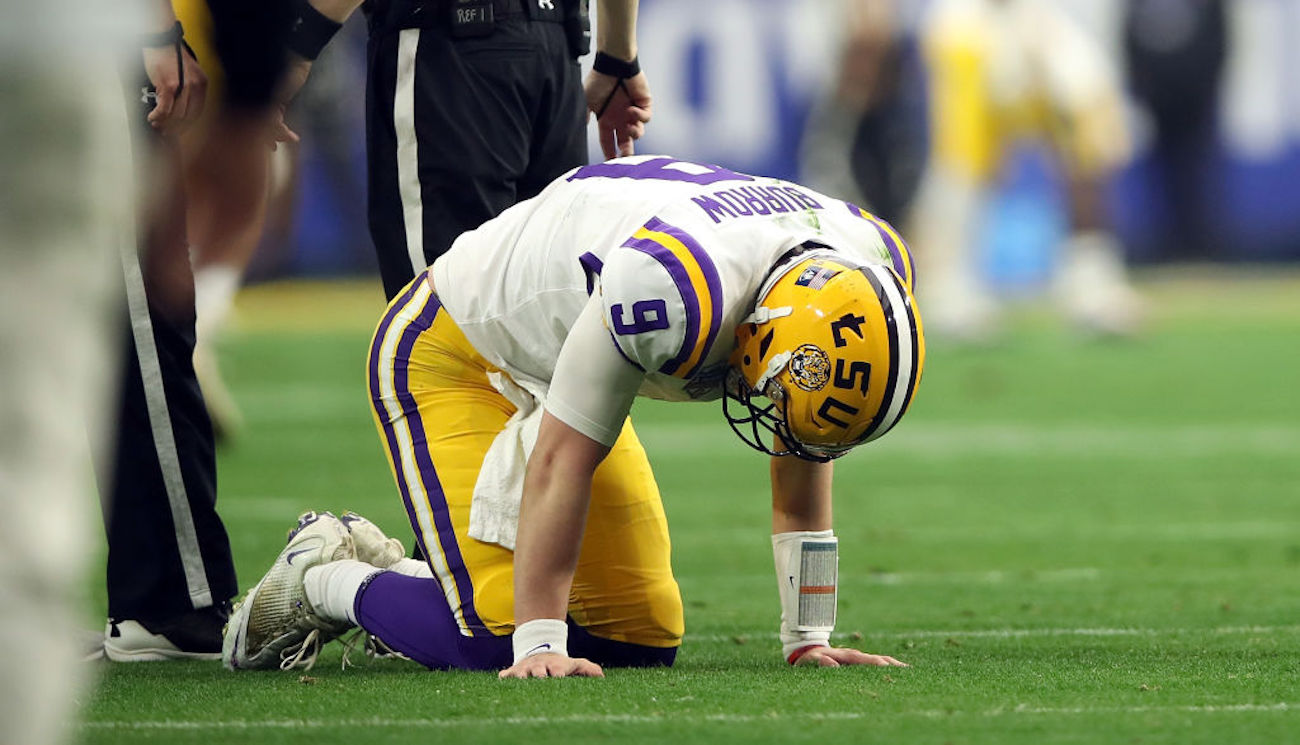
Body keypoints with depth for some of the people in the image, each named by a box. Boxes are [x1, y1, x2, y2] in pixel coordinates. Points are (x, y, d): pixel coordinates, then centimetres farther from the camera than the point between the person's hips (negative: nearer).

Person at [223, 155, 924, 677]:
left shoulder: (869, 262, -19)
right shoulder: (671, 289, -42)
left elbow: (804, 469, -3)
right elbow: (563, 461, -31)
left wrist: (809, 637, 1)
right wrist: (540, 646, -28)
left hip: (558, 371, 8)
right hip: (455, 356, -8)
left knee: (643, 639, 2)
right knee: (496, 639, -20)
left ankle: (396, 575, 19)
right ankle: (321, 578, 7)